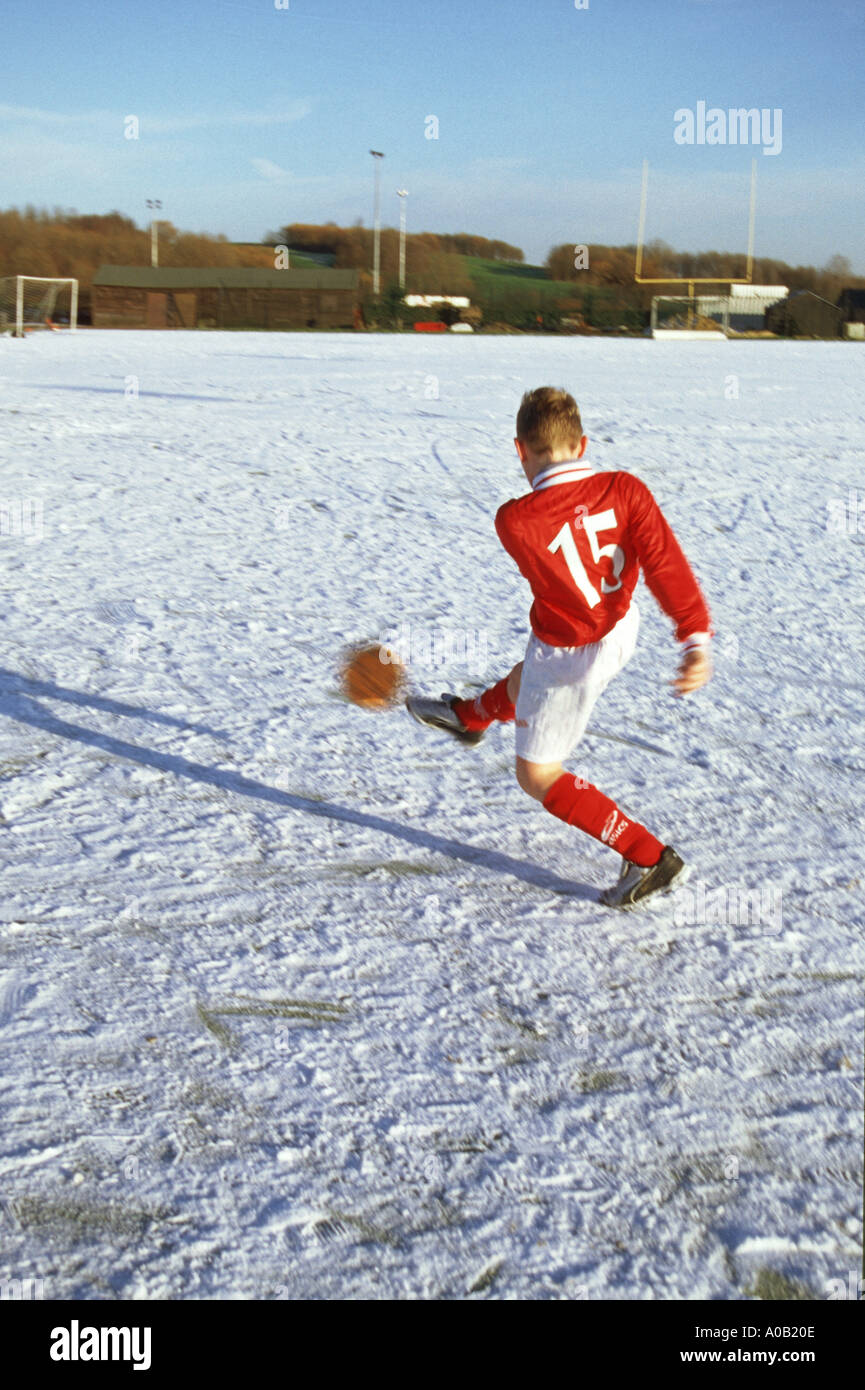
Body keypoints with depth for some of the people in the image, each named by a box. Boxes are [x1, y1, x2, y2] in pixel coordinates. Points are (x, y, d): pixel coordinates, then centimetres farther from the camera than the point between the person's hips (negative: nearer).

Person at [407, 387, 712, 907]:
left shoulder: (515, 520, -26)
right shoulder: (625, 488, -19)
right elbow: (665, 562, -28)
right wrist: (697, 639, -30)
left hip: (571, 658, -6)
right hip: (623, 630, 6)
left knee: (538, 776, 13)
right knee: (525, 679, 35)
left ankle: (651, 859, 11)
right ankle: (469, 716, 65)